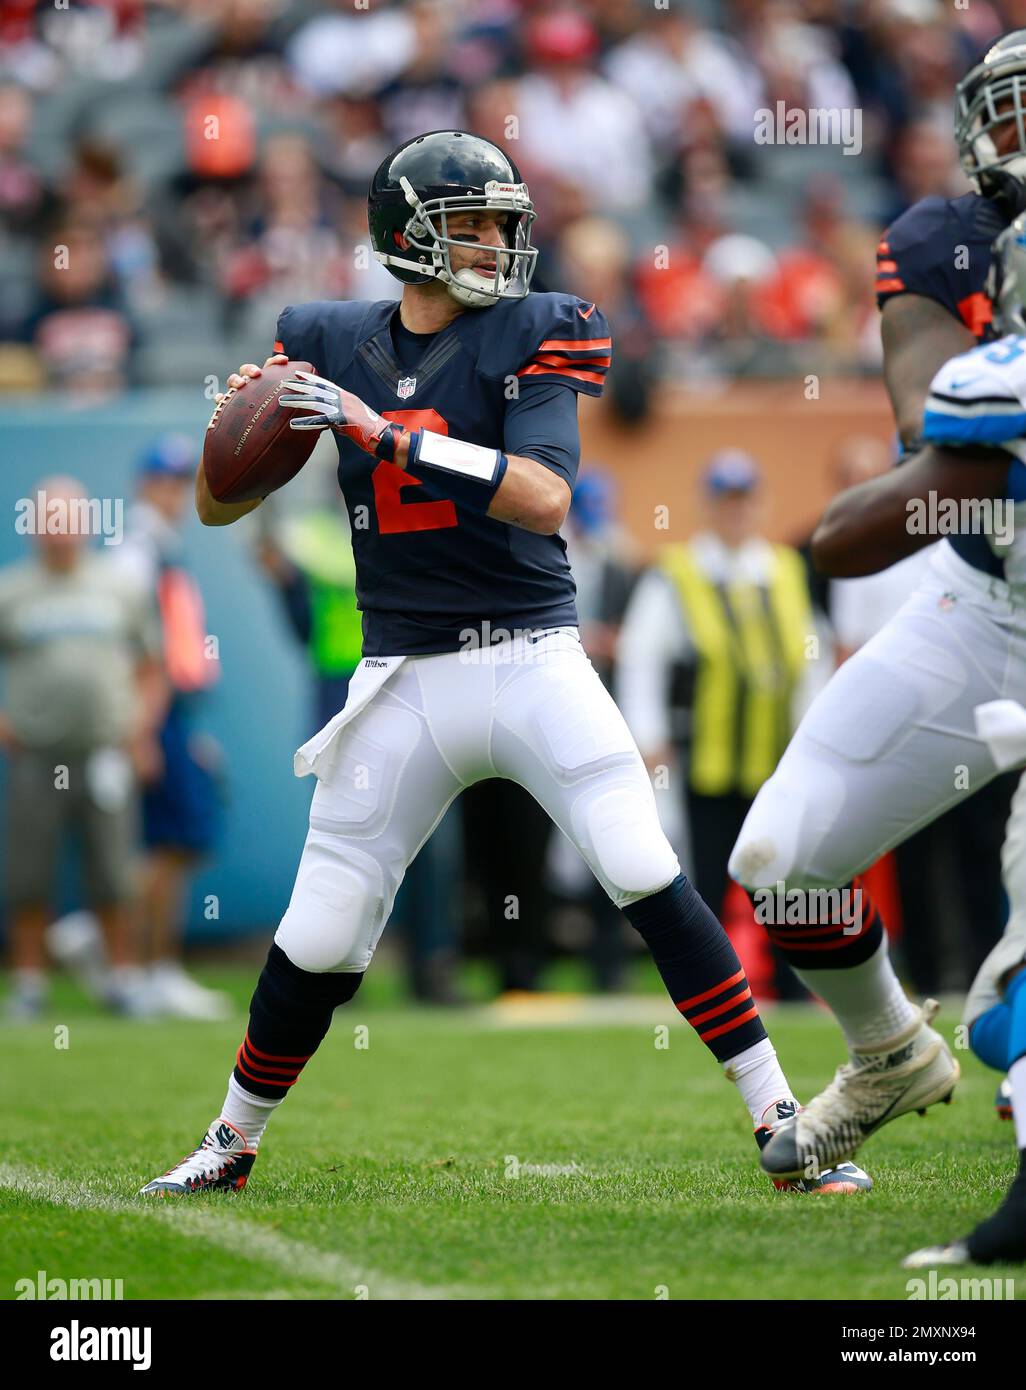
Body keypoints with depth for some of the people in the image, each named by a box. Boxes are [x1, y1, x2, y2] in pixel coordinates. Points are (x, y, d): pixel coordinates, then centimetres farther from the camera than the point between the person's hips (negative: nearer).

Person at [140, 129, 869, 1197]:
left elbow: (545, 500, -18)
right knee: (316, 946, 2)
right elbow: (218, 508, 13)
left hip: (532, 659, -2)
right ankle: (232, 1144, 23)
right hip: (402, 685, 2)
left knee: (653, 886, -14)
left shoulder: (529, 334, -2)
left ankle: (782, 1124, -6)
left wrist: (385, 434, -23)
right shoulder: (331, 342, 7)